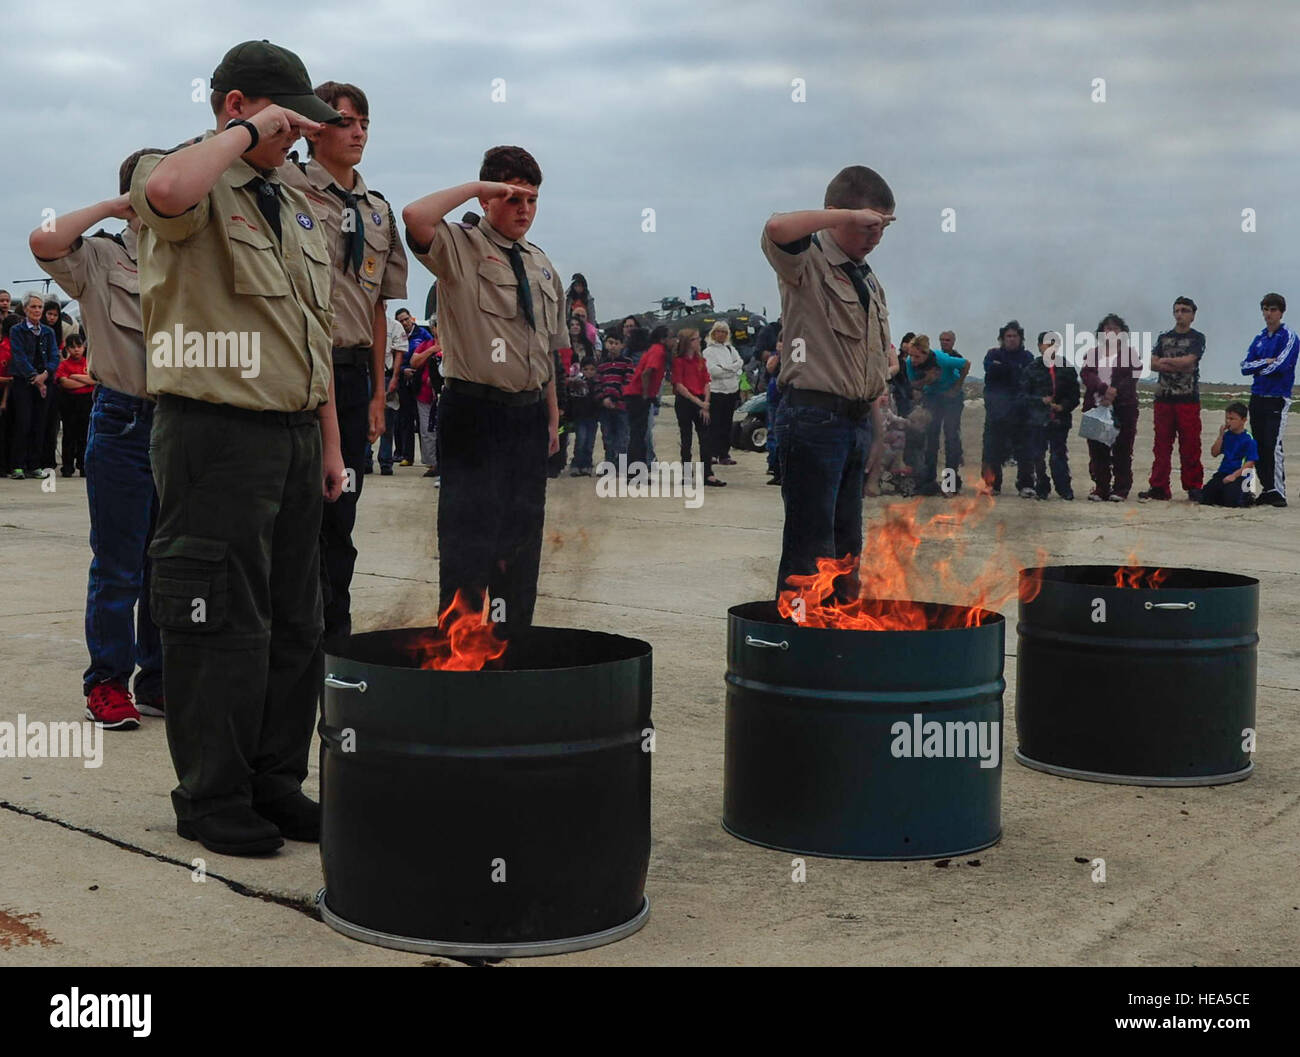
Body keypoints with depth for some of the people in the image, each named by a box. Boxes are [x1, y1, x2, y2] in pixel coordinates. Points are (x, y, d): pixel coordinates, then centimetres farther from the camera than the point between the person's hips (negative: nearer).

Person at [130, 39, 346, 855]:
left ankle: (276, 782, 24)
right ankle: (212, 800, 9)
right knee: (221, 624, -3)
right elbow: (164, 191, -35)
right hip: (216, 432, -8)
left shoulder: (298, 207, 18)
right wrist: (247, 134, -21)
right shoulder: (198, 188, -7)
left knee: (296, 623, 12)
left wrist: (330, 439, 17)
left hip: (294, 435, 8)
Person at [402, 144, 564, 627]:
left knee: (523, 534, 12)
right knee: (470, 532, -7)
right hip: (474, 411, -7)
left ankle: (514, 636, 22)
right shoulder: (459, 248, -4)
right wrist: (473, 187, -16)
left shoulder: (541, 265, 16)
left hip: (530, 414, 7)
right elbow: (415, 216, -27)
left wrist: (552, 416, 17)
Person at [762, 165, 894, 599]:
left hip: (858, 420, 8)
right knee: (811, 545, -8)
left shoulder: (868, 279, 19)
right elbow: (777, 229, -31)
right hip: (814, 417, -8)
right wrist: (850, 215, -23)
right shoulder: (808, 263, -7)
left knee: (847, 543, 13)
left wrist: (875, 394, 14)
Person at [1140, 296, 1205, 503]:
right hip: (1163, 398, 4)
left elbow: (1188, 361, -12)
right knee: (1161, 446, 4)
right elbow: (1152, 364, 3)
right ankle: (1158, 487, 7)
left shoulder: (1197, 338, 4)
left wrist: (1164, 361, -1)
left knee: (1190, 446, -4)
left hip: (1188, 399, -4)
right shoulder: (1164, 338, 16)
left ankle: (1193, 487, 1)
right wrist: (1178, 366, -10)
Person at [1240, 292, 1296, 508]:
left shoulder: (1288, 336, -3)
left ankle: (1278, 492, -12)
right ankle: (1267, 489, 13)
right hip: (1257, 398, 7)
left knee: (1273, 445, -14)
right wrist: (1267, 362, -9)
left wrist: (1259, 367, -1)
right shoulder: (1259, 338, 16)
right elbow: (1245, 366, 5)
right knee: (1260, 446, 6)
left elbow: (1281, 365, -16)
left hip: (1277, 399, -7)